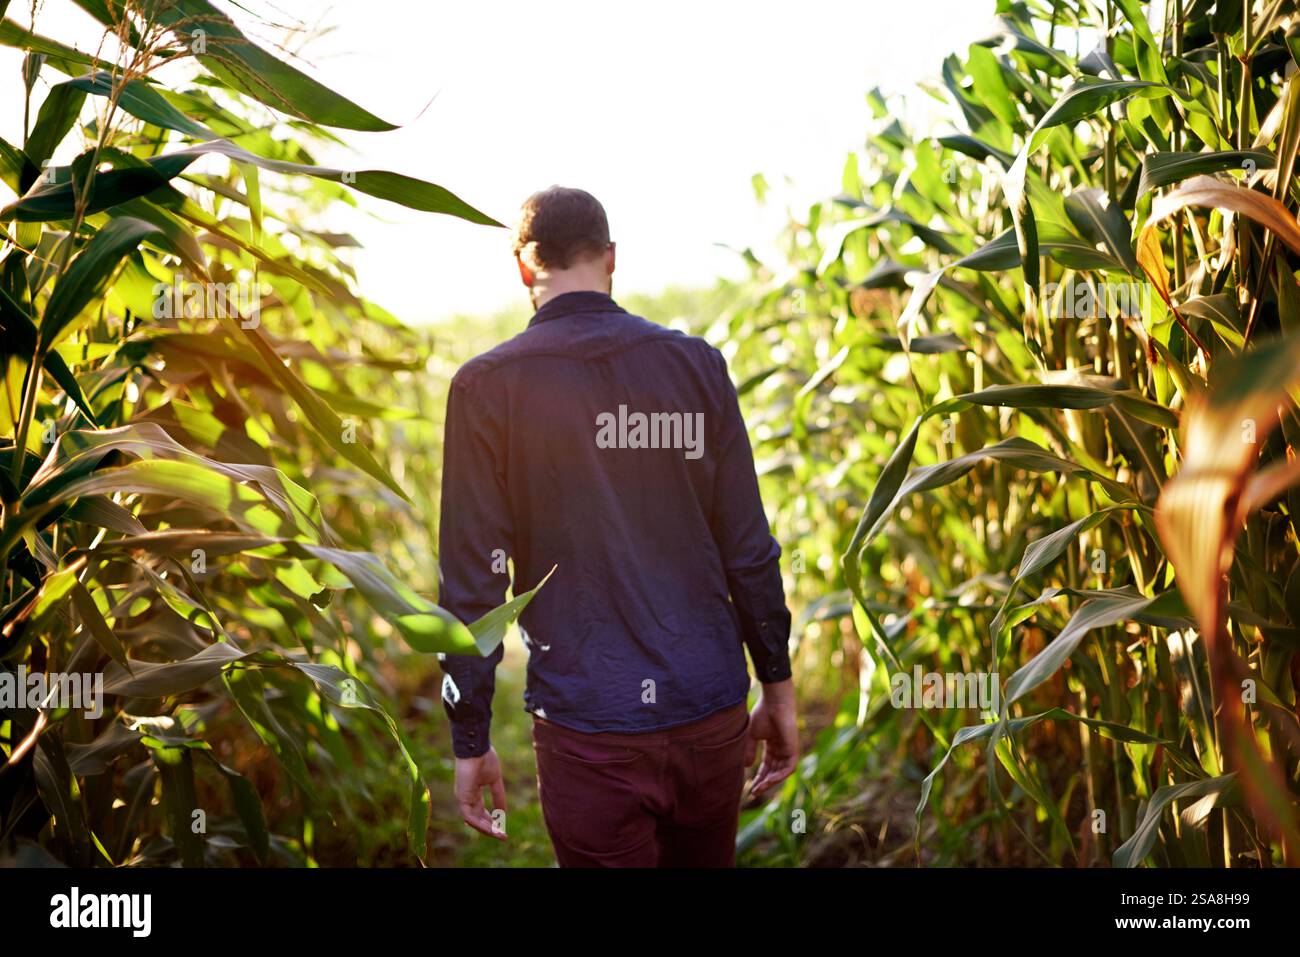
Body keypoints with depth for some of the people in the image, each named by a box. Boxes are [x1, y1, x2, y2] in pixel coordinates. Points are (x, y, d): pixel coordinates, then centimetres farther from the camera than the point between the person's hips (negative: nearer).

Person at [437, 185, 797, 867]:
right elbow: (749, 549, 2)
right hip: (712, 715, 3)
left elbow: (473, 579, -7)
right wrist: (777, 688, 12)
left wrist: (470, 740, 2)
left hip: (589, 734, -3)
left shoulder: (488, 387, -6)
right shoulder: (696, 365, 1)